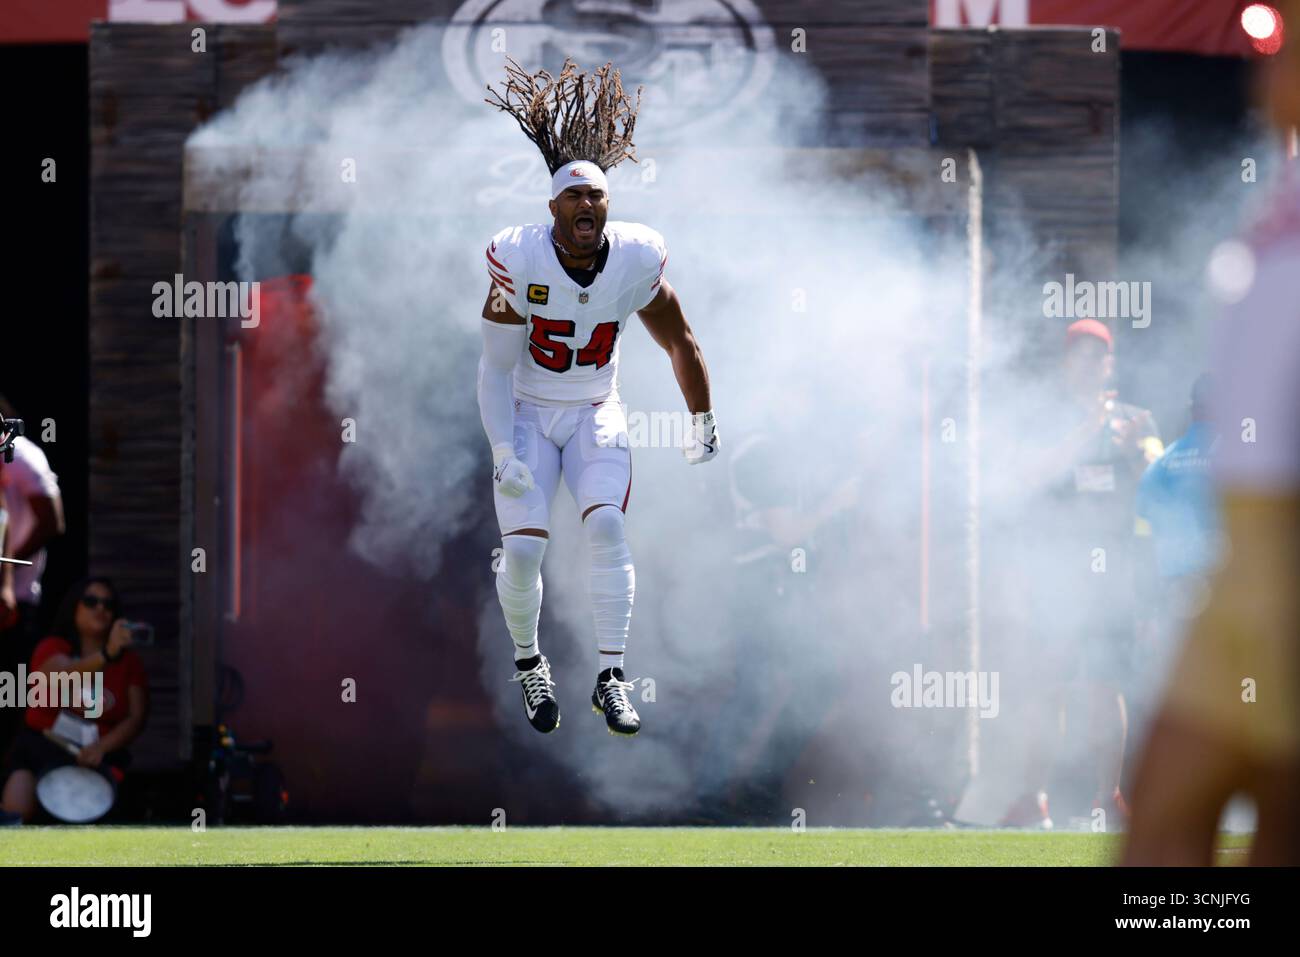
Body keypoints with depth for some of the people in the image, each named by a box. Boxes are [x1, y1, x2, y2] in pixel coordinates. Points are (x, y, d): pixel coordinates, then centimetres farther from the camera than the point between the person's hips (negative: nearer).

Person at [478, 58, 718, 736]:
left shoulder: (635, 260, -12)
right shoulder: (521, 261, -19)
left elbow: (679, 342, 5)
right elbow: (495, 369, -12)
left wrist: (702, 423, 15)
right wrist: (505, 453, -19)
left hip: (596, 414, 1)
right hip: (528, 414, -1)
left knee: (606, 527, -20)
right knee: (523, 548, -14)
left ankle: (611, 679, -14)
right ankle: (528, 664, 14)